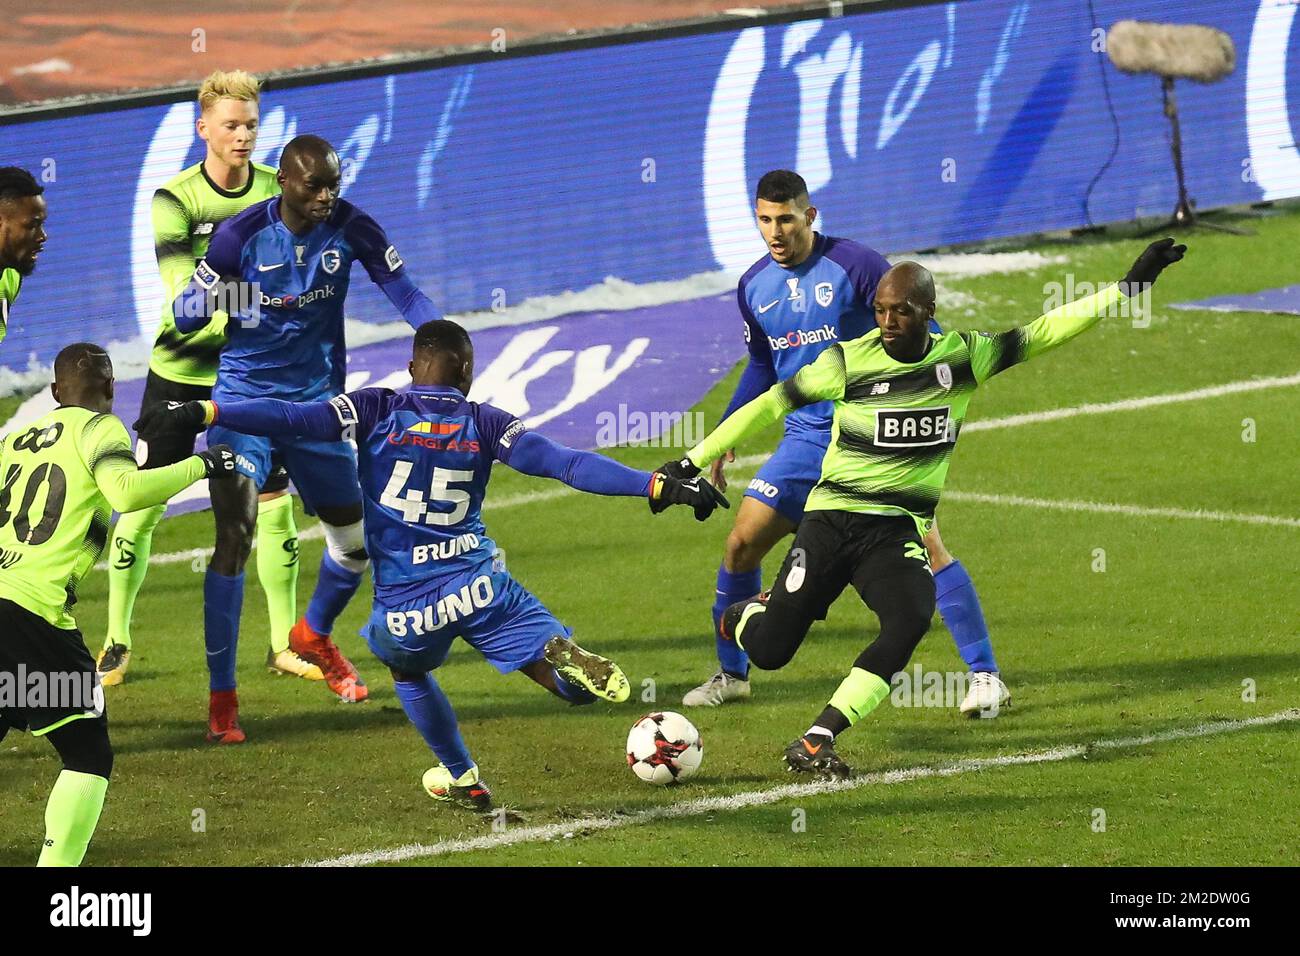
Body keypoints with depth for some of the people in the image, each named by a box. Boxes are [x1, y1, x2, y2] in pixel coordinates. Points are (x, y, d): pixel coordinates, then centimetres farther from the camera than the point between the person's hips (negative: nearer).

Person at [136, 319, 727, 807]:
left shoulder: (375, 411, 1)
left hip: (406, 606, 1)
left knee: (408, 672, 35)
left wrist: (205, 413, -8)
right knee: (578, 688, 2)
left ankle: (462, 780, 36)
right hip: (478, 584, -1)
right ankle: (563, 657, -33)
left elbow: (289, 420, -10)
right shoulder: (484, 424, 3)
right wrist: (661, 487, -5)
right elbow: (568, 465, -4)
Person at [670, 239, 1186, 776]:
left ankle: (816, 743, -23)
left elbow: (1040, 334, 5)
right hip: (832, 518, -2)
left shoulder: (961, 357, 0)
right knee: (769, 651, -4)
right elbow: (771, 405, 1)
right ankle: (744, 615, 38)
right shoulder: (849, 360, -7)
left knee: (911, 620, -28)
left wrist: (1126, 289, 1)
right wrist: (692, 464, 3)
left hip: (899, 529, 2)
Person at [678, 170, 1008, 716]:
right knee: (740, 545, -1)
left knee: (924, 544, -15)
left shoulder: (855, 266, -13)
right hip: (805, 439, 5)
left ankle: (985, 676, -7)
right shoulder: (754, 286, 5)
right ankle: (731, 675, 18)